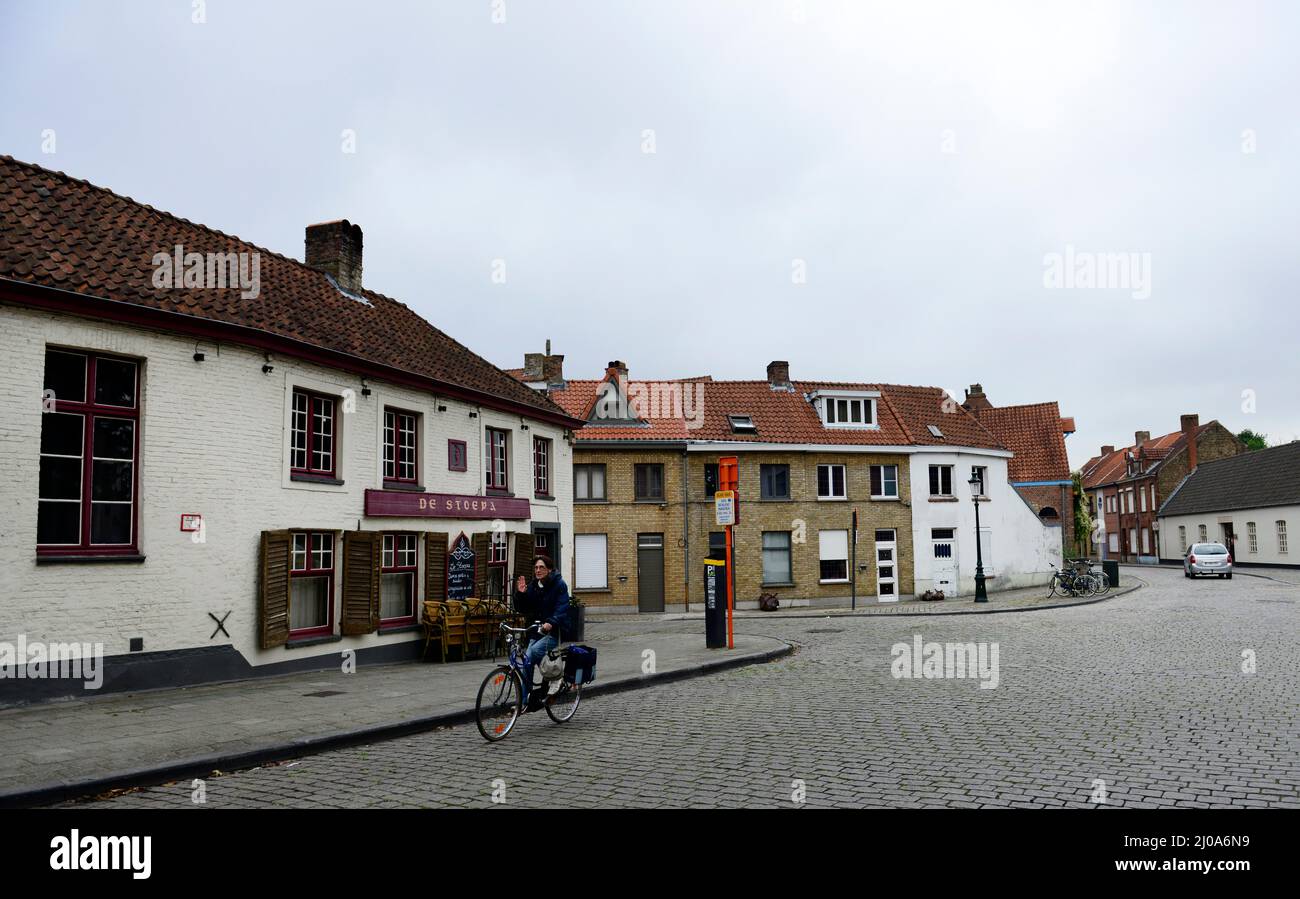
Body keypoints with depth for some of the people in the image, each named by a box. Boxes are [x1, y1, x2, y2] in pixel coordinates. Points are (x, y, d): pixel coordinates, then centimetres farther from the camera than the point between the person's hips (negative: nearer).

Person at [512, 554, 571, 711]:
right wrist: (520, 594, -9)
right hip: (537, 631, 6)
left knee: (533, 651, -28)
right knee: (527, 660, -9)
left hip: (554, 632, -6)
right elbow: (522, 610, 9)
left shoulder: (559, 585, -7)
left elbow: (562, 608, -19)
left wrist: (551, 622, -37)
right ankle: (525, 700, -1)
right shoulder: (532, 586, 9)